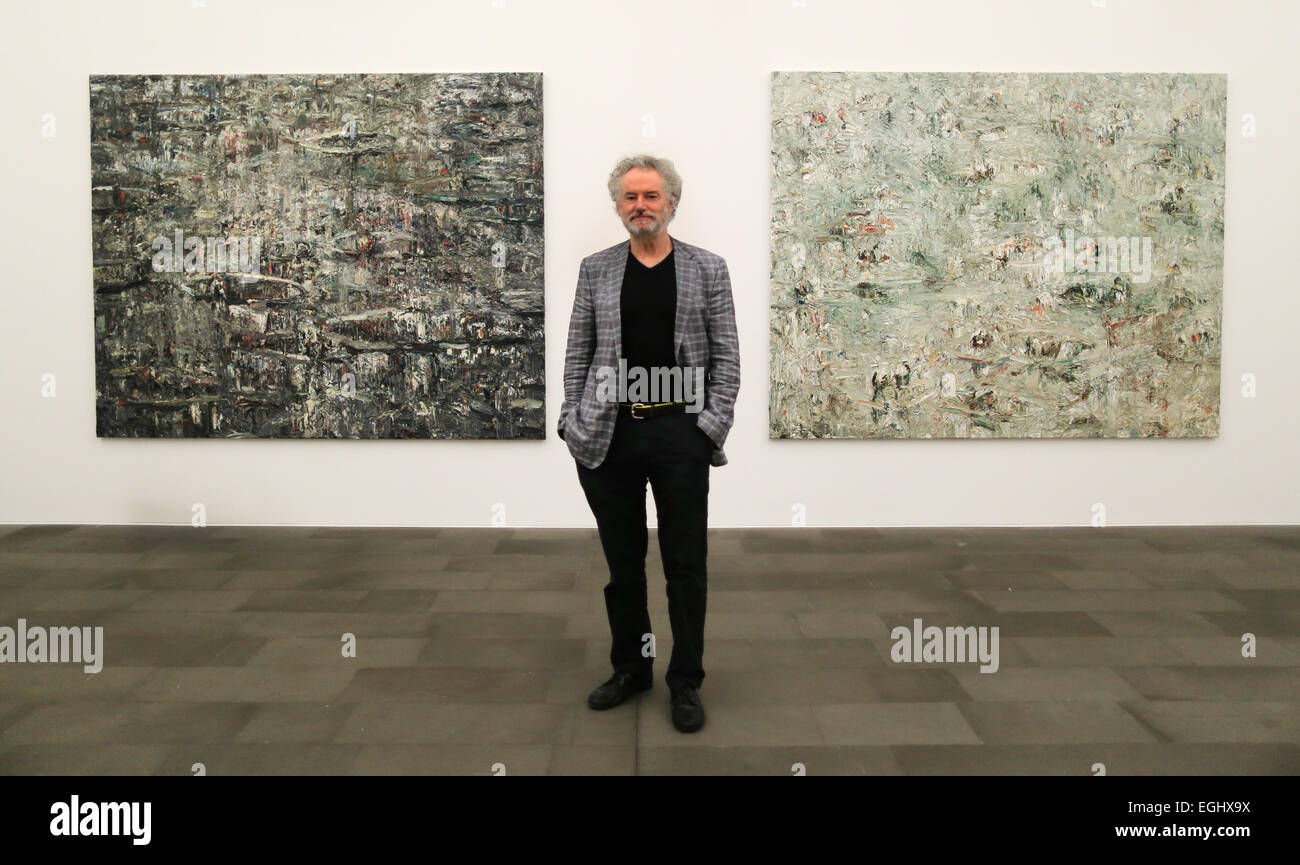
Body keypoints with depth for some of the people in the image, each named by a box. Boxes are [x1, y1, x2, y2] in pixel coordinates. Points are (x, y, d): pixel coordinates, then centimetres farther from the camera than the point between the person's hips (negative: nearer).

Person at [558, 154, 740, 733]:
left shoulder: (708, 269, 4)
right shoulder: (595, 270, 8)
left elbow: (726, 354, 2)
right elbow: (577, 352, 8)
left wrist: (714, 423, -7)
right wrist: (574, 420, -1)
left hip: (680, 434, -2)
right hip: (608, 438, 2)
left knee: (686, 564, 4)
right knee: (623, 562, 12)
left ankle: (686, 682, 17)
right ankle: (630, 668, 28)